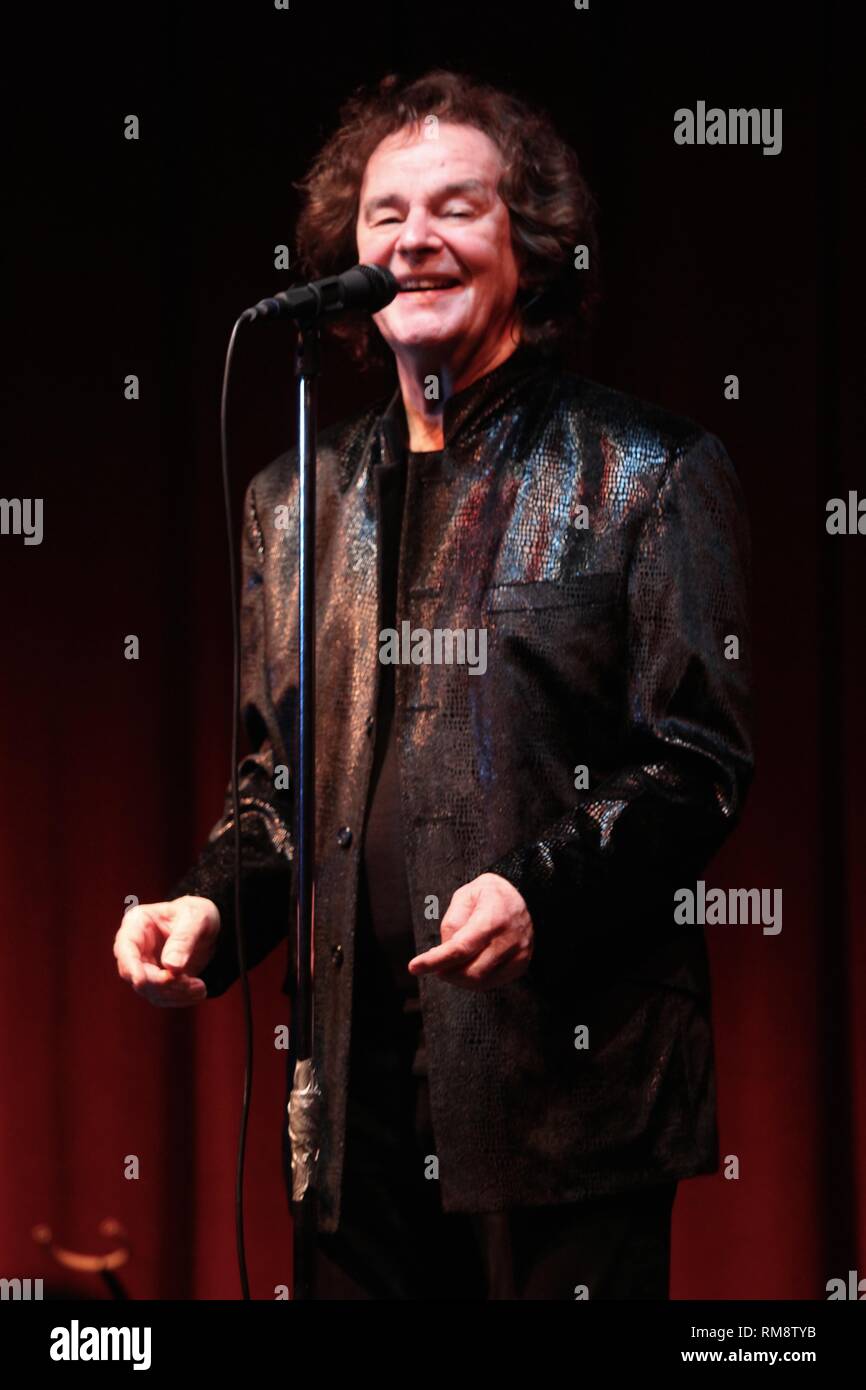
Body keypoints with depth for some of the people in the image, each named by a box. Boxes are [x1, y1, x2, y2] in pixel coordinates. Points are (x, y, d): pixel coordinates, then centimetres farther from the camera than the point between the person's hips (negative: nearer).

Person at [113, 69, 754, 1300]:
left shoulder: (648, 473, 1)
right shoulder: (295, 501, 16)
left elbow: (701, 764, -4)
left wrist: (540, 890, -20)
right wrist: (209, 906, 1)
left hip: (570, 1081, -4)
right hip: (361, 1088, 4)